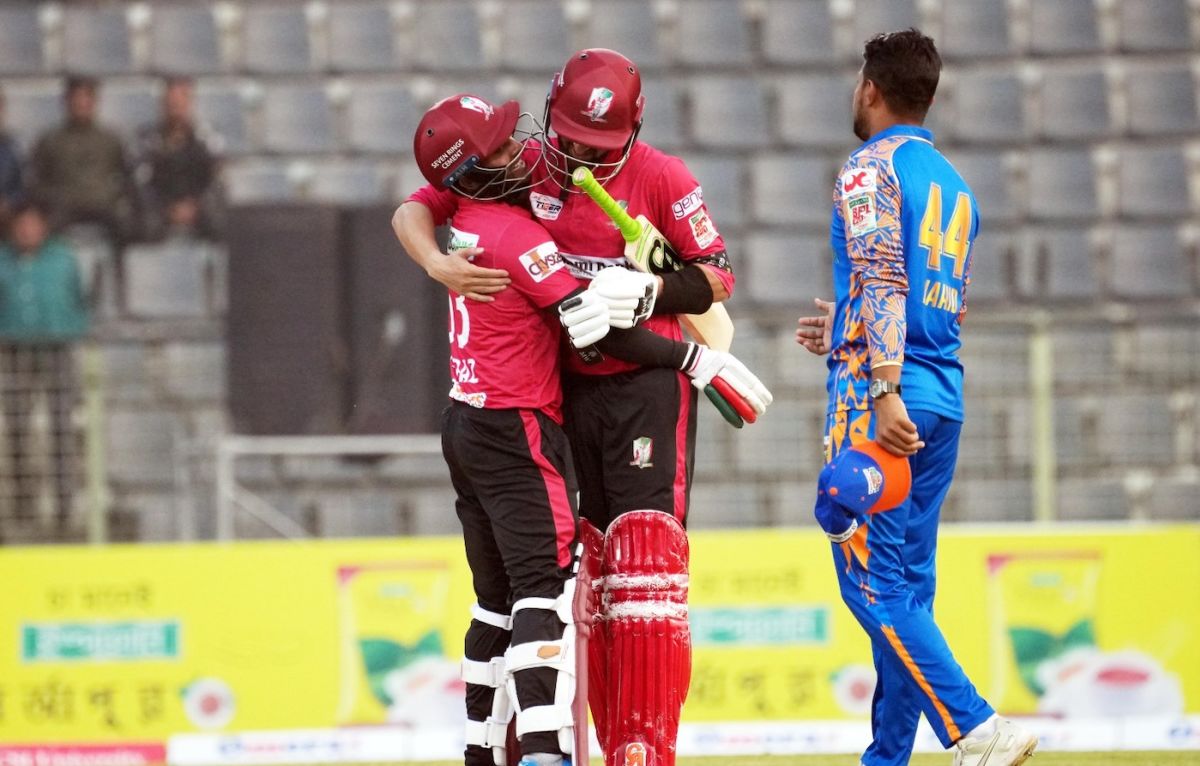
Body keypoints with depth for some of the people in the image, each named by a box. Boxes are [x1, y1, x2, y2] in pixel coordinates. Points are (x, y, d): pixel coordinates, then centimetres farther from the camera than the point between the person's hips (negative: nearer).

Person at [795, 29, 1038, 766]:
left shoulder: (872, 169, -4)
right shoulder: (955, 185, 19)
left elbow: (884, 282, -16)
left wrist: (883, 389, -23)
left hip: (879, 394, -8)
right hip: (944, 397, 8)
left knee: (870, 579, -10)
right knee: (909, 584, 11)